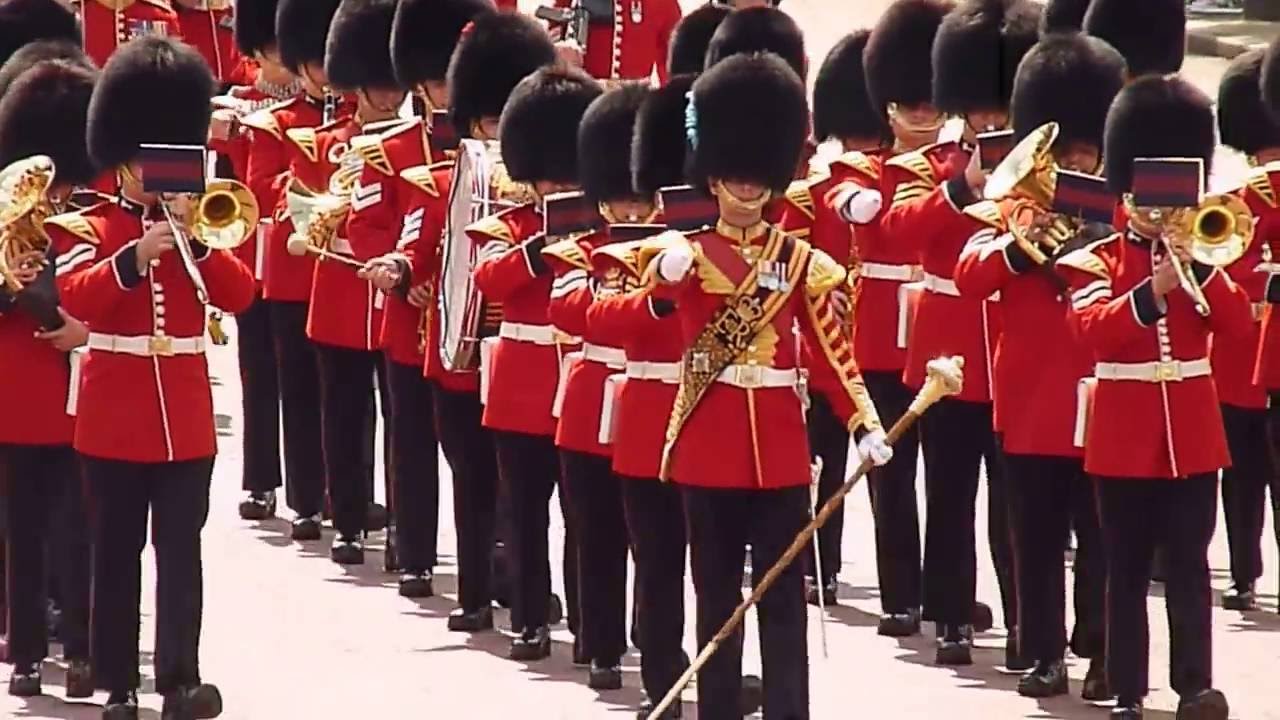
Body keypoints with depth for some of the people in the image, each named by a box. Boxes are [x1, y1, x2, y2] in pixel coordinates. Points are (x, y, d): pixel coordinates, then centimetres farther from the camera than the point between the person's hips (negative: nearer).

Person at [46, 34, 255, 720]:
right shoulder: (88, 227, 0)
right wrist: (134, 259, -31)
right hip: (114, 417, -2)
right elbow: (76, 296, -17)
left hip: (185, 414, 2)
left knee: (180, 549, -2)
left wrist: (197, 239, -15)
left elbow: (240, 295, -2)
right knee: (117, 552, 3)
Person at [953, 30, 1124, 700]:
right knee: (1036, 537, 6)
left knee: (1101, 537, 2)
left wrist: (1095, 240, -21)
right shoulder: (1014, 206, 5)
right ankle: (1043, 652, 12)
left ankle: (1101, 652, 8)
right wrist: (1017, 245, -24)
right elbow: (968, 278, -7)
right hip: (1032, 399, 1)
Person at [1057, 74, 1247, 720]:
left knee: (1188, 566, 0)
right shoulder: (1096, 261, 0)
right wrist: (1153, 290, -29)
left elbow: (1238, 323, -5)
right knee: (1126, 570, 3)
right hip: (1124, 439, -2)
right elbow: (1092, 328, -18)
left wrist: (1197, 265, -17)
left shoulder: (1201, 254, 9)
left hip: (1192, 436, 2)